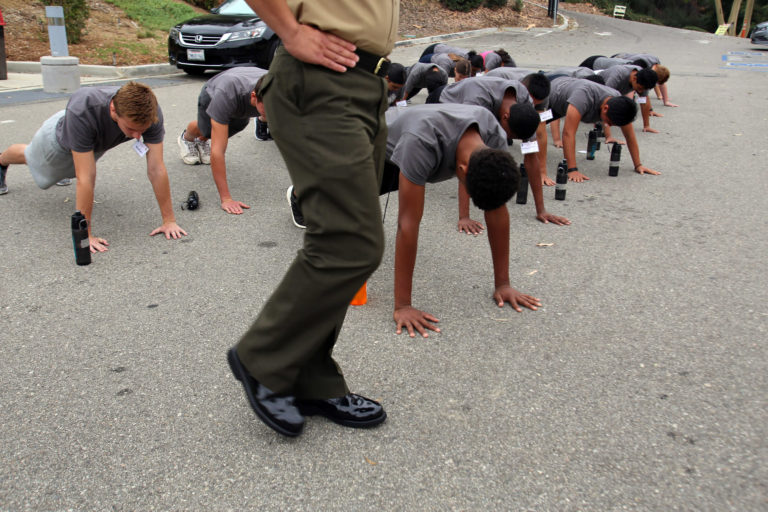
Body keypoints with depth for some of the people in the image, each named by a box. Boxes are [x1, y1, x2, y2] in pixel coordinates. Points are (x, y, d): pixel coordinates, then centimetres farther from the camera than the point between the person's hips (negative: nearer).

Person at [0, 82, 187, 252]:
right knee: (31, 157, 32)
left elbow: (156, 169, -39)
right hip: (62, 137, -2)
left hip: (98, 144, 2)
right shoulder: (82, 111, -51)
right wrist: (85, 235, -48)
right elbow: (86, 178, -50)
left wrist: (169, 220, -39)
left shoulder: (150, 111, -42)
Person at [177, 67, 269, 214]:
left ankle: (203, 140, 46)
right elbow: (218, 151, -51)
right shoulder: (226, 96, -51)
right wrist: (226, 198, -54)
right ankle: (187, 138, 48)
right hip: (212, 95, -3)